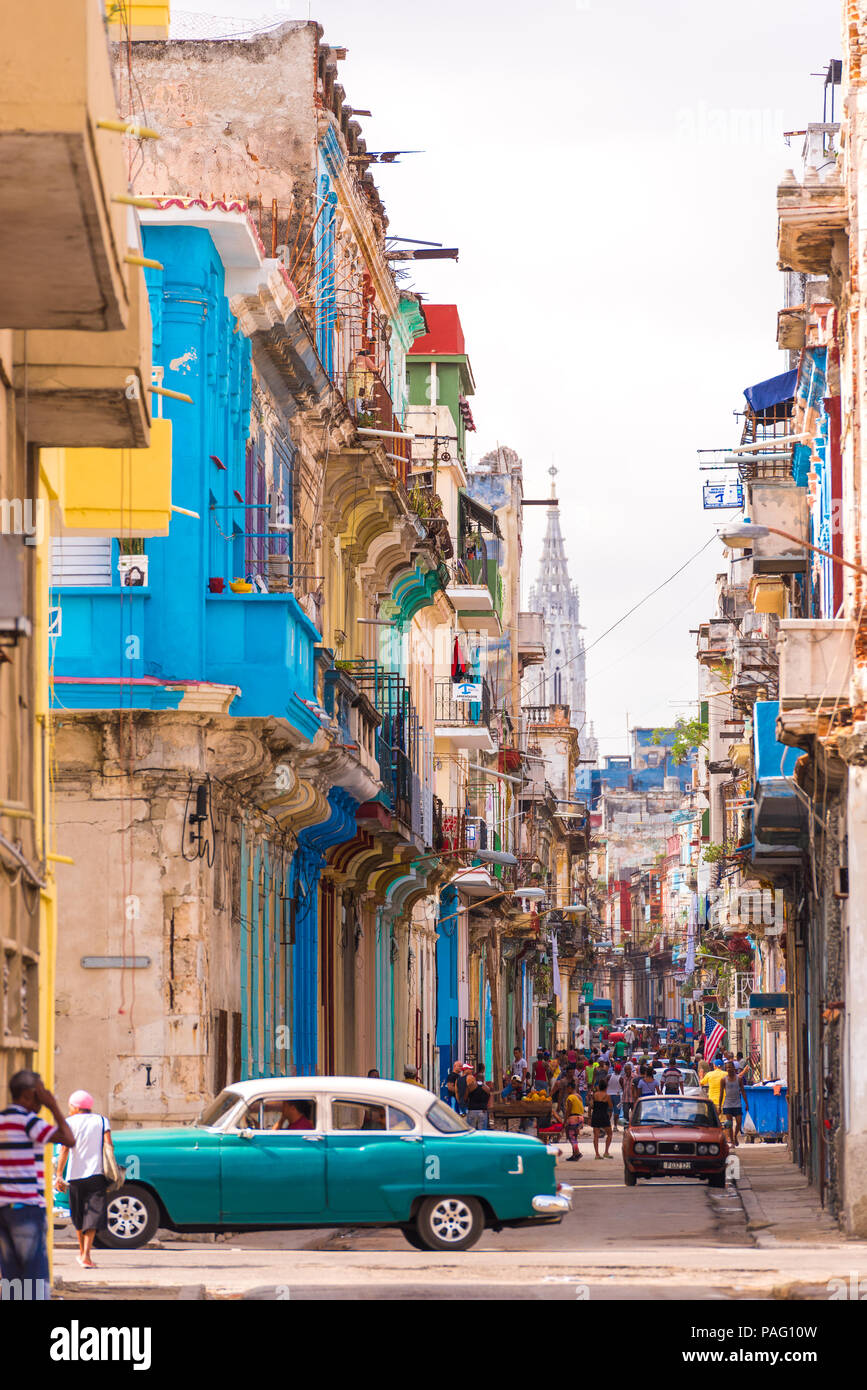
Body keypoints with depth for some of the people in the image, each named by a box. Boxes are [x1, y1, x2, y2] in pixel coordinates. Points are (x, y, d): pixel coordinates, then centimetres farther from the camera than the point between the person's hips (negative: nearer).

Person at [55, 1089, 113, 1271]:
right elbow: (108, 1146, -4)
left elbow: (65, 1149, -8)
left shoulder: (70, 1122, 2)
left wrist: (59, 1174, -11)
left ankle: (82, 1251, 31)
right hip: (96, 1173, 0)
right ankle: (86, 1255, -19)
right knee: (94, 1214, -5)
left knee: (78, 1215, 17)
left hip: (75, 1175, 0)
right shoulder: (101, 1121, 7)